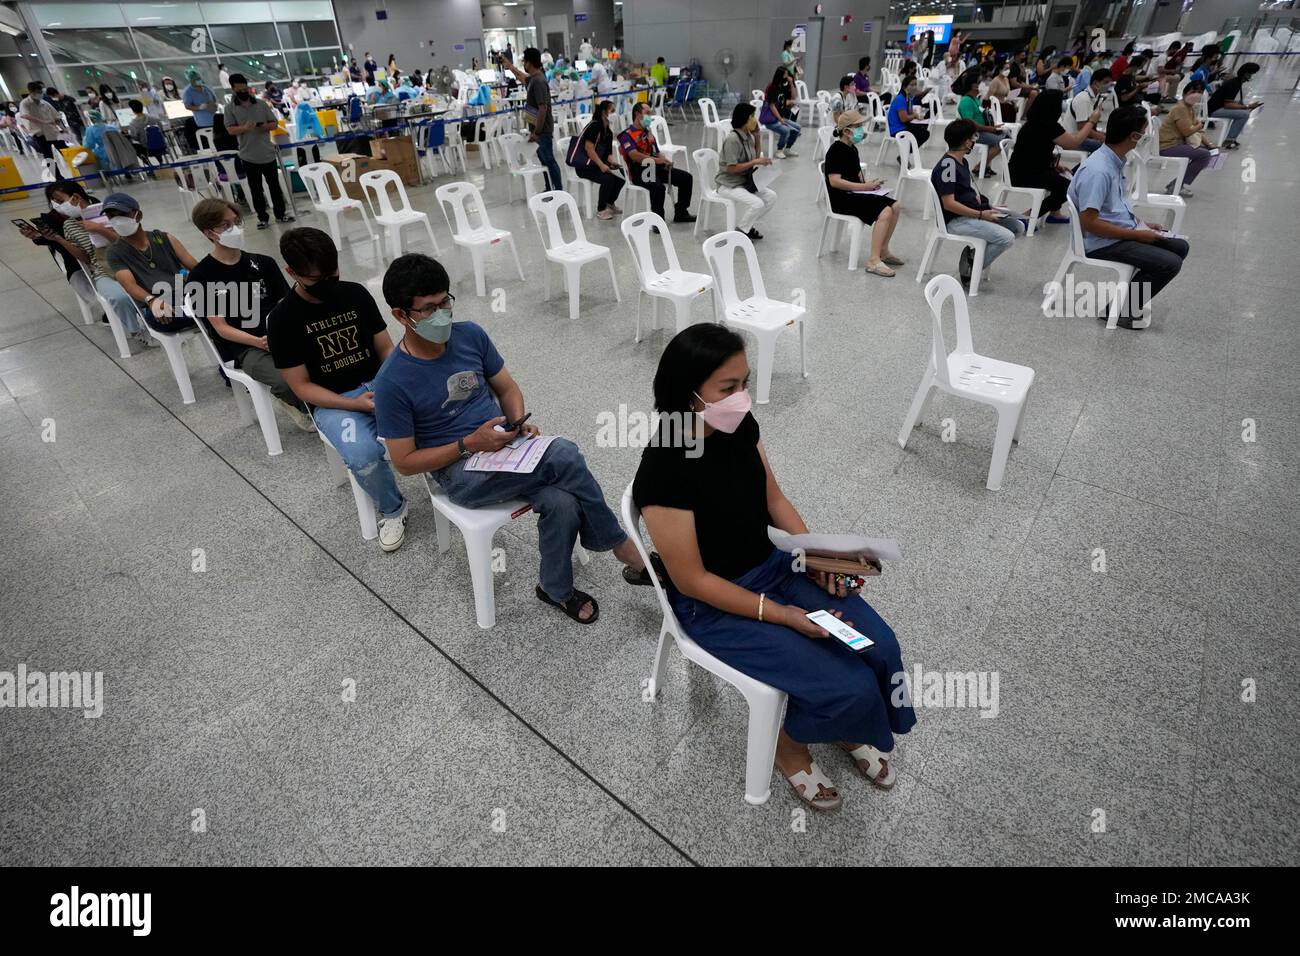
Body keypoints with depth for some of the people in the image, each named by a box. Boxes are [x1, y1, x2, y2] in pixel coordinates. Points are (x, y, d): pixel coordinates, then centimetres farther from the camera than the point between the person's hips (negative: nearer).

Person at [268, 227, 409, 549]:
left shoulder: (356, 293, 3)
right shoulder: (282, 319, -6)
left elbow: (385, 348, 7)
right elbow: (302, 386, -6)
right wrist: (354, 404, -20)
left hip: (379, 383, 3)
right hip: (332, 402, -3)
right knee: (364, 456, -34)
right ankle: (392, 510, -4)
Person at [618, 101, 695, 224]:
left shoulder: (648, 132, 23)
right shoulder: (627, 135, -3)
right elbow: (634, 155, -19)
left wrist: (664, 160, -1)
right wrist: (655, 160, -28)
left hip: (655, 167, 8)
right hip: (639, 171, -8)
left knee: (686, 178, -3)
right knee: (659, 187, -38)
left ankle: (680, 213, 7)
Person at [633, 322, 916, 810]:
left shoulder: (741, 426, -8)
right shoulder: (664, 470, -29)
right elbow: (691, 580, -22)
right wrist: (783, 615, -20)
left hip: (773, 566, 7)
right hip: (713, 605, -6)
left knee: (880, 648, -2)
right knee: (849, 687, -12)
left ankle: (850, 728, 29)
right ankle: (789, 742, 21)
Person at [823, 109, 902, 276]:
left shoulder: (852, 149, 16)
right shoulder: (836, 150, -13)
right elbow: (834, 181, -23)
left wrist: (868, 183, 4)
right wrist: (864, 186, -20)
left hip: (854, 194, 9)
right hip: (841, 199, -9)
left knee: (894, 207, -1)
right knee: (884, 212, -24)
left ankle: (883, 251, 8)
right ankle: (873, 260, -24)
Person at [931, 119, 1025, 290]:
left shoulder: (962, 162, 14)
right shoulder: (947, 165, -16)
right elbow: (949, 203, -22)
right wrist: (981, 215, -19)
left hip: (971, 213, 10)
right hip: (955, 220, -10)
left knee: (1018, 227, 5)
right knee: (1006, 237, -22)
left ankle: (973, 255, 6)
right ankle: (970, 269, -6)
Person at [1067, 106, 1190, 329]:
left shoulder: (1114, 161, 7)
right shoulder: (1098, 171, -23)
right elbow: (1088, 222, -27)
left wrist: (1140, 224, 10)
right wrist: (1136, 234, -20)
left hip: (1123, 231, 10)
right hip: (1103, 242, -10)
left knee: (1180, 247, 12)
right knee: (1170, 263, -17)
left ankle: (1133, 296, 13)